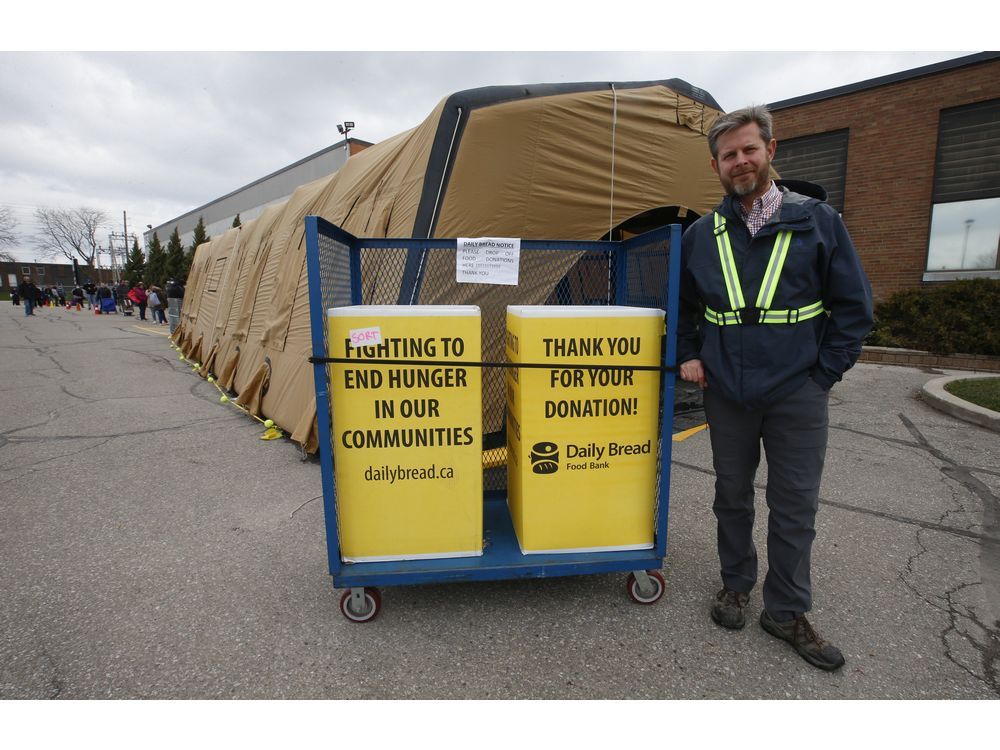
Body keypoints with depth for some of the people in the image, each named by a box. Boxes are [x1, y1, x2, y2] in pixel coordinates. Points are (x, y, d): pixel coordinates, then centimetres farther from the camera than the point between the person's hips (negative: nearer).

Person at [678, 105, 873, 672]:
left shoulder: (817, 220, -1)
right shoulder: (702, 235, 5)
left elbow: (855, 305, 1)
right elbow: (682, 305, 17)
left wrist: (824, 374, -5)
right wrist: (689, 355, 4)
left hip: (798, 396, -1)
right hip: (727, 395, 2)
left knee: (795, 507, 7)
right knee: (733, 497, 14)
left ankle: (787, 612, 25)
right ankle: (737, 585, 35)